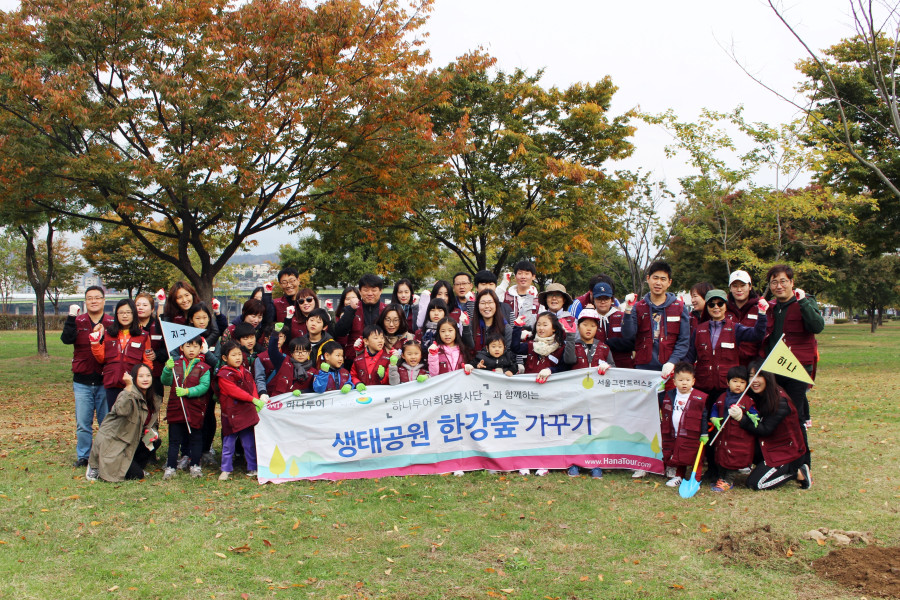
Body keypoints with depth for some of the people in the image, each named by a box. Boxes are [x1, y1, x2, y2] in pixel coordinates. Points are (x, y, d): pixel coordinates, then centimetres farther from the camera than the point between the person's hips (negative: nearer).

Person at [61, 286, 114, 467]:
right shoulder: (77, 321, 5)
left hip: (104, 381, -1)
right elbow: (66, 339, -14)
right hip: (82, 382, 1)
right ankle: (83, 456, 17)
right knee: (83, 423, 5)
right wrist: (71, 317, -20)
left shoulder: (112, 323, 3)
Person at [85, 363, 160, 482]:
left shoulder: (152, 400, 6)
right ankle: (97, 468, 6)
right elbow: (122, 410, -43)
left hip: (129, 443, 8)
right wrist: (129, 386, -47)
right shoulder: (128, 394, -20)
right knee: (137, 475, -12)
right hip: (110, 443, -8)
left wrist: (150, 433, -3)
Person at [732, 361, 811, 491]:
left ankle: (798, 473, 2)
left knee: (755, 483, -14)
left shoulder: (780, 401, -22)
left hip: (787, 452, -8)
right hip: (768, 448, 8)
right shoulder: (756, 396, 1)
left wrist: (741, 418, -36)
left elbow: (765, 430, -26)